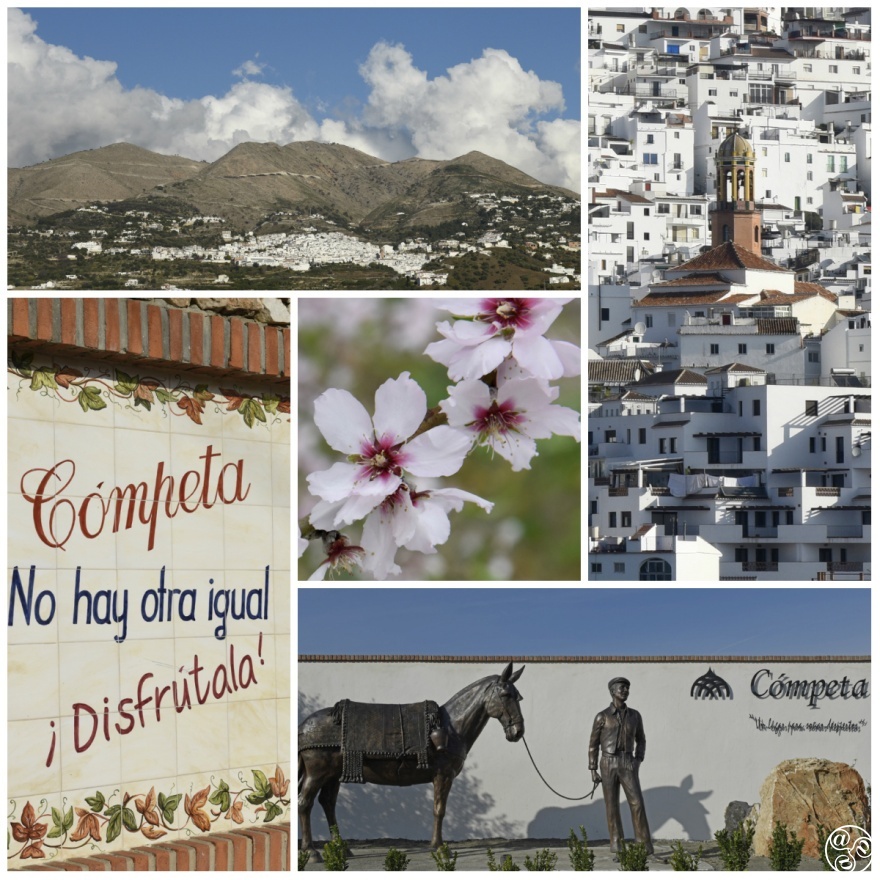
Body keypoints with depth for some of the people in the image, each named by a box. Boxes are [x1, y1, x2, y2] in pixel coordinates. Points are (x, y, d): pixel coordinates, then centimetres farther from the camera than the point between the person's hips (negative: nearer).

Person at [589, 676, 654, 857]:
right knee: (612, 807, 1)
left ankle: (644, 844, -3)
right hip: (608, 766, -1)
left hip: (627, 766, 1)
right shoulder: (602, 717, 0)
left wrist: (638, 760, 2)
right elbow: (593, 744, 4)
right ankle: (618, 850, 8)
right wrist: (593, 770, -1)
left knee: (637, 803, -11)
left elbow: (641, 740, 18)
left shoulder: (635, 715, 7)